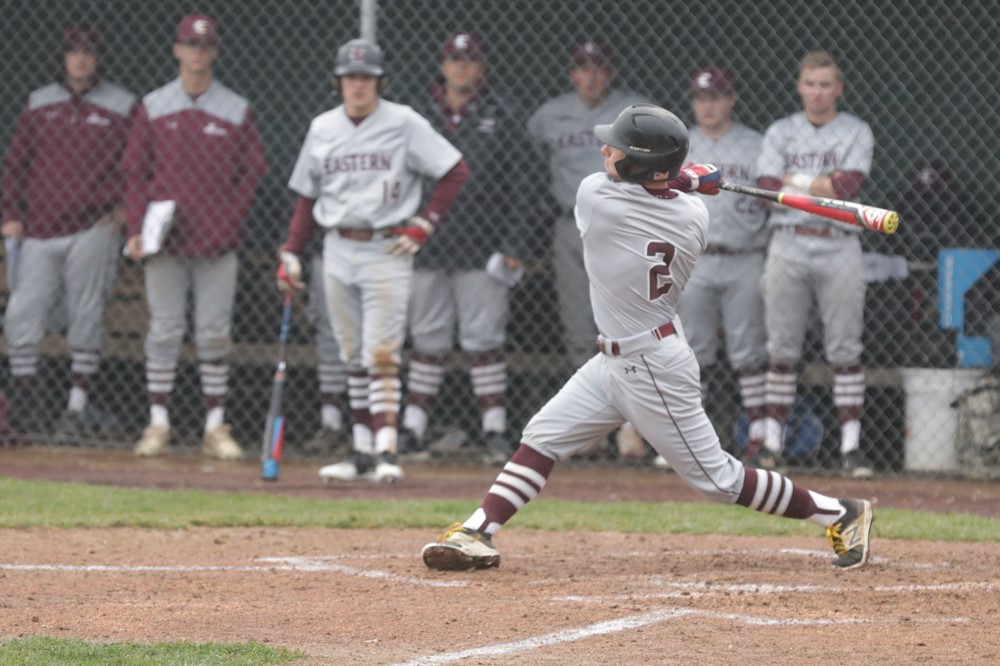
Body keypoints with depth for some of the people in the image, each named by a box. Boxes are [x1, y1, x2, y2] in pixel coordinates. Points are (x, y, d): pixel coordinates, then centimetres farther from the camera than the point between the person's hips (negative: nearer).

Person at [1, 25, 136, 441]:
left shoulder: (122, 107, 5)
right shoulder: (39, 104, 13)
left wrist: (121, 207, -7)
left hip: (92, 230, -2)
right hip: (39, 232, 2)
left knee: (86, 319, -2)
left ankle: (77, 409, 4)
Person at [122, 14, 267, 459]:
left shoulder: (236, 111, 6)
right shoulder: (153, 108, 6)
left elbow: (252, 173, 6)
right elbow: (135, 173, 7)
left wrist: (231, 223, -6)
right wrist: (136, 230, -4)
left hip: (217, 241, 0)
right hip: (165, 242, 0)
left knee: (215, 335, 0)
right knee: (164, 331, 0)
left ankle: (215, 428, 4)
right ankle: (158, 423, 6)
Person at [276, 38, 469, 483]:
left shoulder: (404, 124, -5)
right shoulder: (322, 129, 9)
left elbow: (455, 171, -3)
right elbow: (307, 196, 16)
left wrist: (422, 225, -7)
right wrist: (291, 253, 9)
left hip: (386, 250, -5)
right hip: (338, 250, 5)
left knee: (381, 354, -12)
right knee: (353, 357, 7)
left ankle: (386, 450, -15)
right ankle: (363, 451, 12)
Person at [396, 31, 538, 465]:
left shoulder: (498, 117, 2)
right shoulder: (421, 116, 8)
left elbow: (520, 185, 1)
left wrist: (513, 246, -6)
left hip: (480, 248, -2)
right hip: (428, 245, 3)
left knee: (484, 340, -4)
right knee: (426, 342, 7)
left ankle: (495, 429, -1)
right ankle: (412, 426, 11)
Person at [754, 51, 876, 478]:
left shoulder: (856, 133, 6)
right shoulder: (780, 133, 11)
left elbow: (849, 186, -10)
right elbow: (768, 191, -2)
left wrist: (796, 180, -6)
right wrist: (826, 187, -9)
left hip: (838, 248, -1)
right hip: (789, 247, 1)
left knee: (845, 349, -3)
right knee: (782, 349, 2)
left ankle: (851, 445, -3)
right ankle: (772, 441, 6)